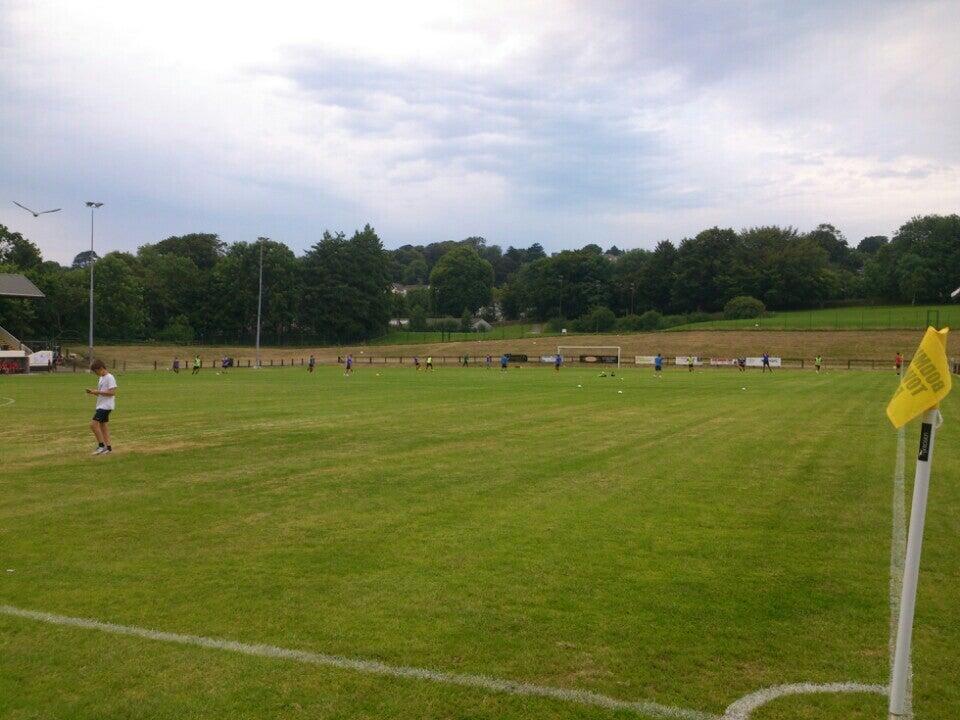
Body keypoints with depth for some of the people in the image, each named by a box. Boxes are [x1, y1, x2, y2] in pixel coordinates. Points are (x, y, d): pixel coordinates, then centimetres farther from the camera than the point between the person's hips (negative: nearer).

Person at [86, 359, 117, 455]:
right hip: (100, 406, 10)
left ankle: (101, 445, -8)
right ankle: (108, 447, 13)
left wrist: (97, 392, -20)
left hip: (106, 406, -10)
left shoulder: (109, 378, -13)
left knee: (93, 424, -15)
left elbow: (112, 392, -20)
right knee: (102, 425, 9)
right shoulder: (101, 378, 17)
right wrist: (92, 392, 4)